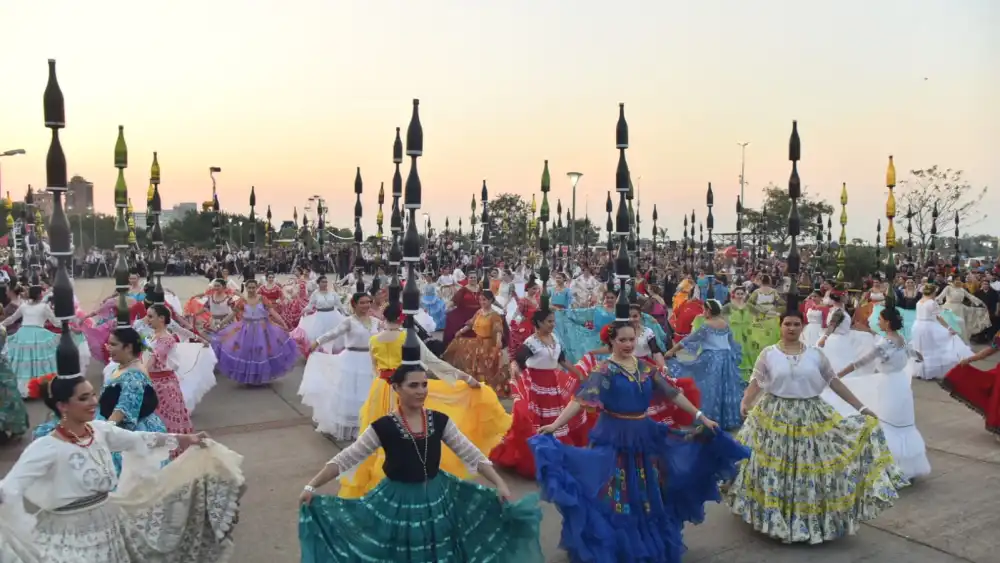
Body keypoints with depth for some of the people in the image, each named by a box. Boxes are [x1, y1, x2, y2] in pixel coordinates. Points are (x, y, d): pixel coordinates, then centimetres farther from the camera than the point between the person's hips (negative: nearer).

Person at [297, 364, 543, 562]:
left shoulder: (439, 420, -6)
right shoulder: (384, 427, -14)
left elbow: (471, 454, -3)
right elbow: (345, 459, -11)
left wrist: (499, 484, -8)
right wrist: (312, 486, -17)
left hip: (437, 497, 3)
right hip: (397, 501, -3)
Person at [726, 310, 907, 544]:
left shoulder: (816, 354, 3)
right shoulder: (768, 353, -2)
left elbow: (835, 382, 5)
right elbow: (756, 382, -10)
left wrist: (860, 407, 2)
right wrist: (745, 402, -28)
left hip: (811, 417, 2)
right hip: (775, 417, -1)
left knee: (812, 467, 6)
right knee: (775, 470, 4)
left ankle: (813, 517, 23)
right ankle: (775, 514, 21)